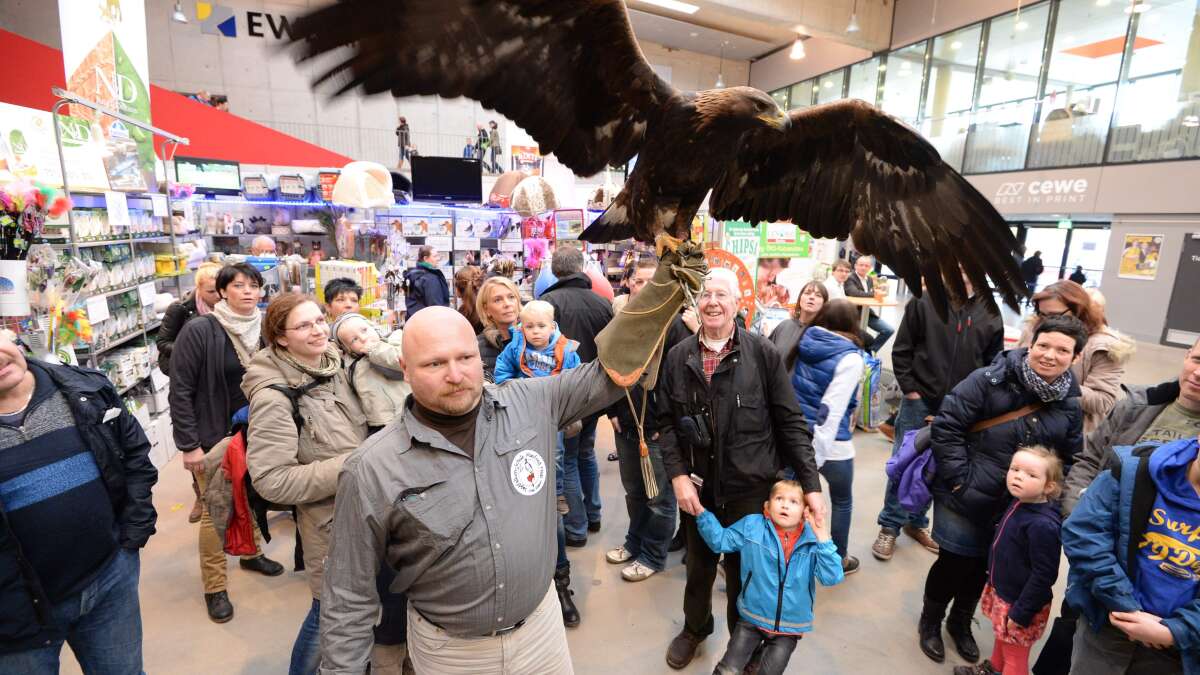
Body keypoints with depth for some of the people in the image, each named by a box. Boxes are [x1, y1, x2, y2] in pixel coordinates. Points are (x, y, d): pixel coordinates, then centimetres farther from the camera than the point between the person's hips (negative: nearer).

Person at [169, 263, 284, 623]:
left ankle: (251, 553, 43)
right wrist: (189, 444, -13)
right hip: (215, 436, -4)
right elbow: (180, 391, -13)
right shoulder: (199, 331, -15)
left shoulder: (264, 329, -2)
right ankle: (214, 587, 24)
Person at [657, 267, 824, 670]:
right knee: (699, 565, 22)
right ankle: (695, 627, 51)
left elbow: (791, 422, -8)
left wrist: (811, 483, -10)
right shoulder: (677, 357, -3)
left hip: (751, 487, -2)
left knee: (744, 570, 17)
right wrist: (677, 475, -9)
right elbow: (667, 422, 0)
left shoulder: (763, 353, -10)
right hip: (697, 486, 2)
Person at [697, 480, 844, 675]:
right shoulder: (751, 526, -9)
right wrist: (701, 511, -14)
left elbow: (832, 578, -17)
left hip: (790, 626, 0)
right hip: (752, 618, 0)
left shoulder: (812, 540, -9)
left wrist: (823, 539, -25)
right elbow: (719, 541, -3)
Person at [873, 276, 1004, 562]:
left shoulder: (990, 312, 3)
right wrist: (909, 388, -8)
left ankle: (917, 523, 31)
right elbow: (901, 350, -3)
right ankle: (889, 527, 15)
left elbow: (993, 362, 9)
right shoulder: (924, 302, -5)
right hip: (919, 400, -3)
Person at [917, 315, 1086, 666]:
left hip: (1017, 507, 5)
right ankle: (930, 622, 34)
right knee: (953, 563, 8)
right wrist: (958, 478, -19)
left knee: (982, 567, 20)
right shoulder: (990, 380, -19)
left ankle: (961, 623, 45)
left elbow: (1069, 459, 11)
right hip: (965, 499, -5)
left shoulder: (1070, 402, -1)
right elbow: (946, 426, -19)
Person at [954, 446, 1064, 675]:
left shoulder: (1043, 525, -30)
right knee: (1002, 640, 29)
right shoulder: (1019, 504, -3)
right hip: (1002, 593, 8)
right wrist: (994, 582, 18)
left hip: (1019, 604, -8)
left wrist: (1021, 613, -19)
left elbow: (1043, 576, -25)